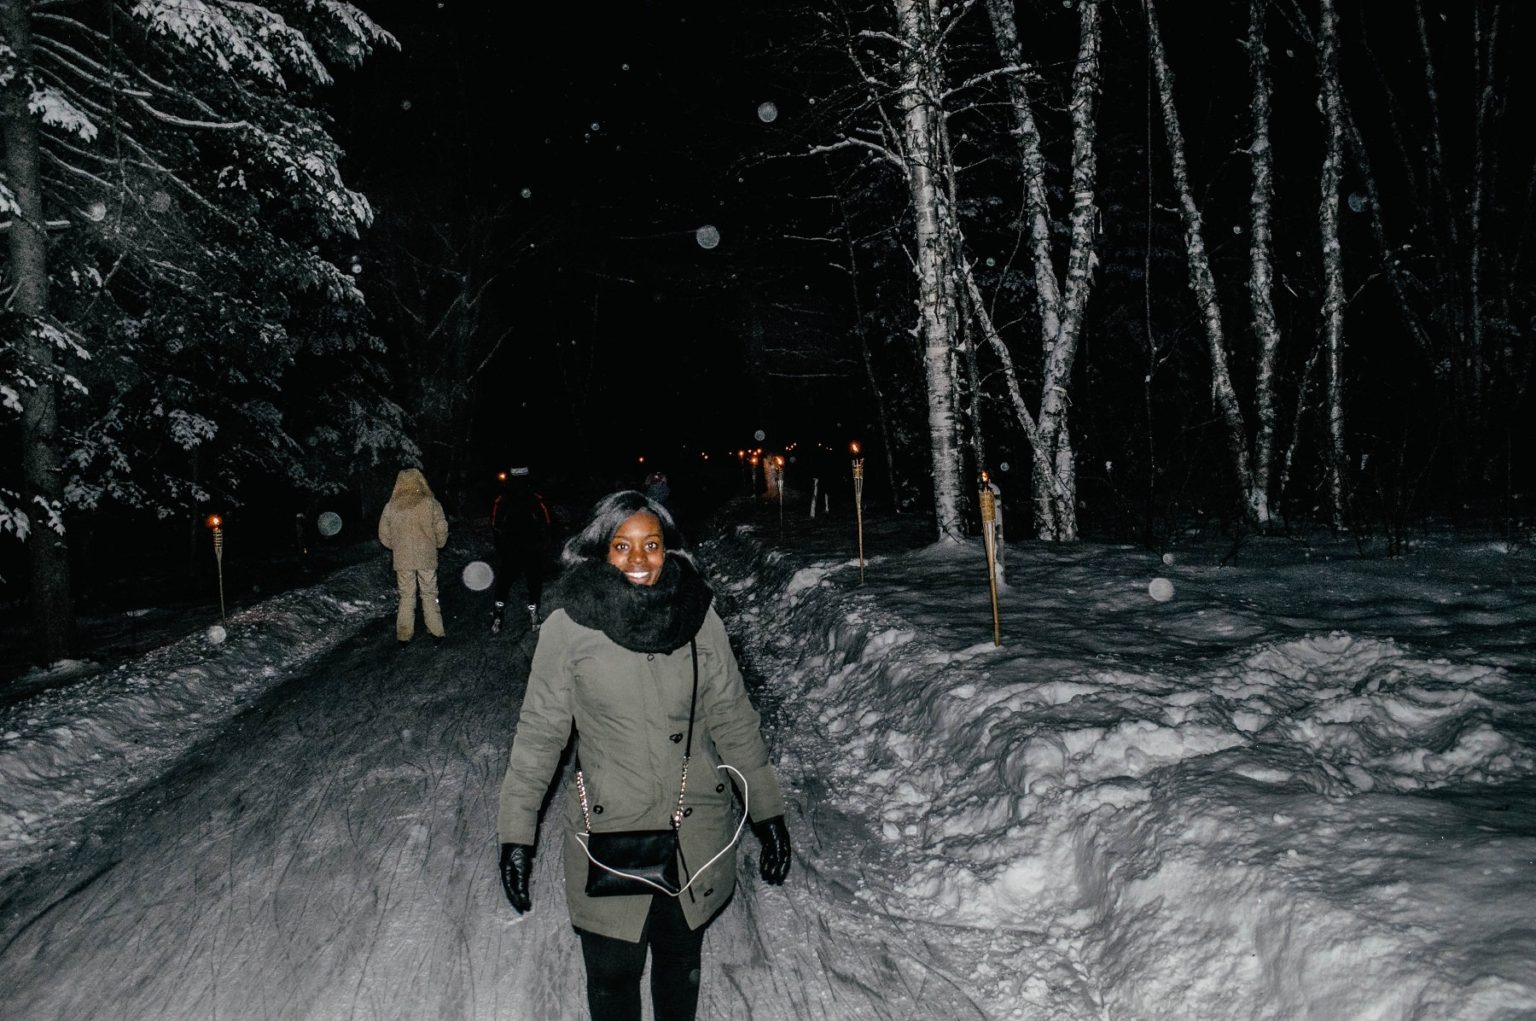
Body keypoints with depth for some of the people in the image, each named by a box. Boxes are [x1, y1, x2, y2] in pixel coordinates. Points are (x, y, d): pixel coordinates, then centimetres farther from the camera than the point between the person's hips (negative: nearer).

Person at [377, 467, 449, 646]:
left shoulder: (391, 506, -4)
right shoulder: (431, 504, -10)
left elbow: (384, 535, 3)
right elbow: (442, 531, -7)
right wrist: (438, 544, 13)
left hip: (402, 560, 1)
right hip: (427, 558, -1)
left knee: (406, 597, 12)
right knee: (429, 596, 11)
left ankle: (404, 636, 15)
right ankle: (436, 633, 15)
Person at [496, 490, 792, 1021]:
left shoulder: (698, 615, -5)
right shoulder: (568, 625, -12)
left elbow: (733, 719, 2)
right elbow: (538, 733, -4)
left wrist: (767, 812, 3)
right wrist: (516, 833, -5)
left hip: (698, 832, 2)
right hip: (609, 834, -2)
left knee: (682, 962, 20)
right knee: (613, 975, 12)